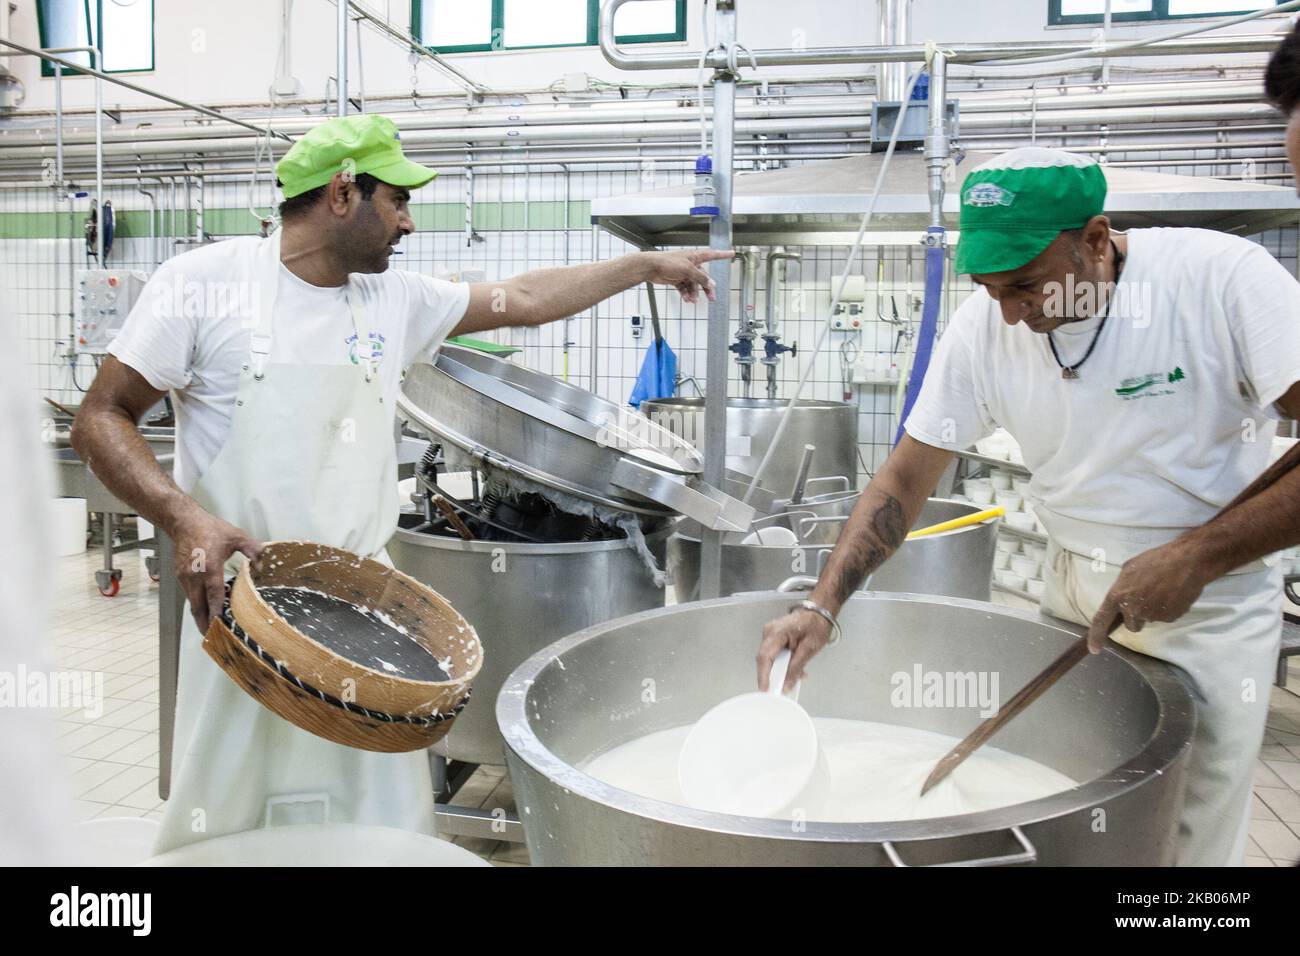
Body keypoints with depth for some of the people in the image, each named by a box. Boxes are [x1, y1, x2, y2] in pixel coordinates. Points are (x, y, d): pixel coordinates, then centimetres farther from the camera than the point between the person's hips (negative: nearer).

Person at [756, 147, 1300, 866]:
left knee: (1188, 841, 5)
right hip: (1074, 592, 3)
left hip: (1211, 606, -3)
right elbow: (903, 482, -6)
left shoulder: (1221, 276, -20)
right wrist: (820, 605, -16)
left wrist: (1196, 557, -26)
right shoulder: (983, 328, -10)